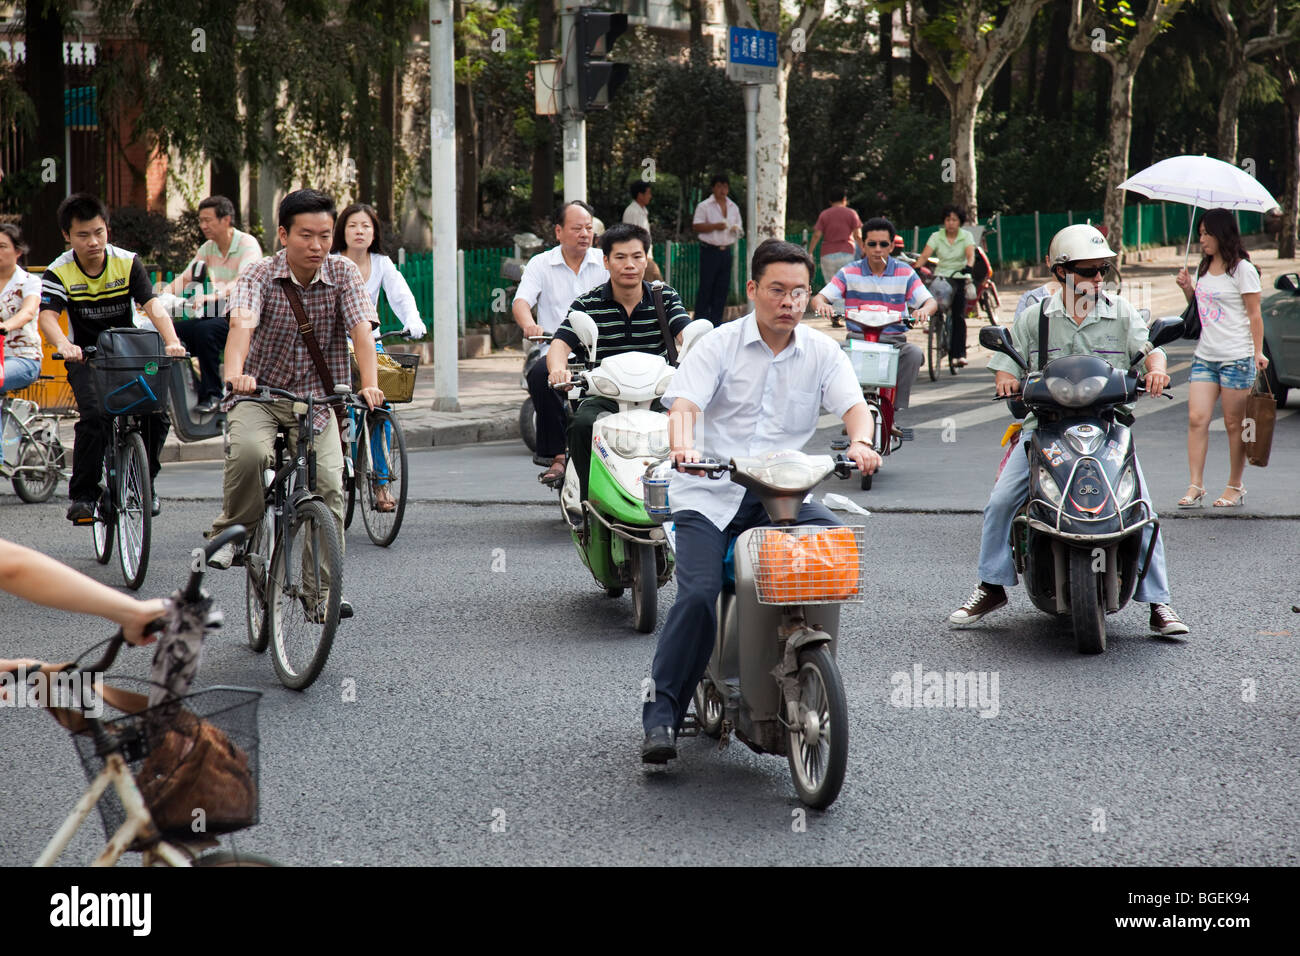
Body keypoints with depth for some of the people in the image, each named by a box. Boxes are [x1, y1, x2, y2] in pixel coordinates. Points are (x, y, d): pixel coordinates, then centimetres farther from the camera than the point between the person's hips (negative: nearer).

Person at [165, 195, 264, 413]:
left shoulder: (248, 244, -11)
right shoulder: (207, 248, 12)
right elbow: (186, 278, 9)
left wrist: (212, 295, -43)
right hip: (216, 315, 7)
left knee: (205, 330, -34)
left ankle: (211, 395, -25)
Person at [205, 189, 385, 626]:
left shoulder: (343, 274, -4)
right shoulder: (260, 277, -10)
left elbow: (360, 329, -17)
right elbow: (242, 323, -29)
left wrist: (370, 384, -35)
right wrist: (235, 373, -50)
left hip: (316, 398, 2)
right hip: (258, 394, -2)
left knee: (328, 485, -16)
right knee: (249, 452, -33)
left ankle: (320, 591, -5)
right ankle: (232, 532, -7)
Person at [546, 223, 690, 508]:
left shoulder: (665, 297, 6)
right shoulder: (588, 304, 3)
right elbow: (560, 345, -7)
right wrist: (559, 368, -33)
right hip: (605, 396, 0)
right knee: (583, 424, -32)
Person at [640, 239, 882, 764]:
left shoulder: (822, 352, 10)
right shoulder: (719, 345, 2)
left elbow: (853, 404, -4)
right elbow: (684, 404, -10)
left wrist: (861, 441, -28)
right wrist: (684, 446, -33)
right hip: (711, 492, -2)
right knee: (698, 594, -22)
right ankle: (661, 713, -12)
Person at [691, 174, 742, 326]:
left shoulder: (733, 207, 15)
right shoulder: (704, 206, -1)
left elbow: (738, 227, 23)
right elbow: (696, 226, -7)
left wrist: (736, 230, -1)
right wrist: (715, 226, -17)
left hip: (726, 251, 5)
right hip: (710, 250, -5)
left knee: (723, 287, 5)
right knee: (706, 286, -6)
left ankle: (716, 321, 11)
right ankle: (700, 320, -2)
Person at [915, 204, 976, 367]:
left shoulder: (966, 236, 1)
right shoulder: (936, 236, 2)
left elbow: (970, 254, -15)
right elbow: (925, 255, -9)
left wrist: (968, 266, -37)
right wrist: (917, 267, -29)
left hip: (959, 279, -1)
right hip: (940, 277, 1)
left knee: (958, 316, -10)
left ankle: (959, 354, -8)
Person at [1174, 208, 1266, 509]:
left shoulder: (1242, 269, -6)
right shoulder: (1204, 268, 14)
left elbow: (1254, 314, -6)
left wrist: (1258, 352, -13)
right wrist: (1187, 288, 7)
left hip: (1237, 358, -6)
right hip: (1205, 357, 6)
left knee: (1234, 424, 1)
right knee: (1196, 419, -5)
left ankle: (1235, 487, 11)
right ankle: (1195, 487, -4)